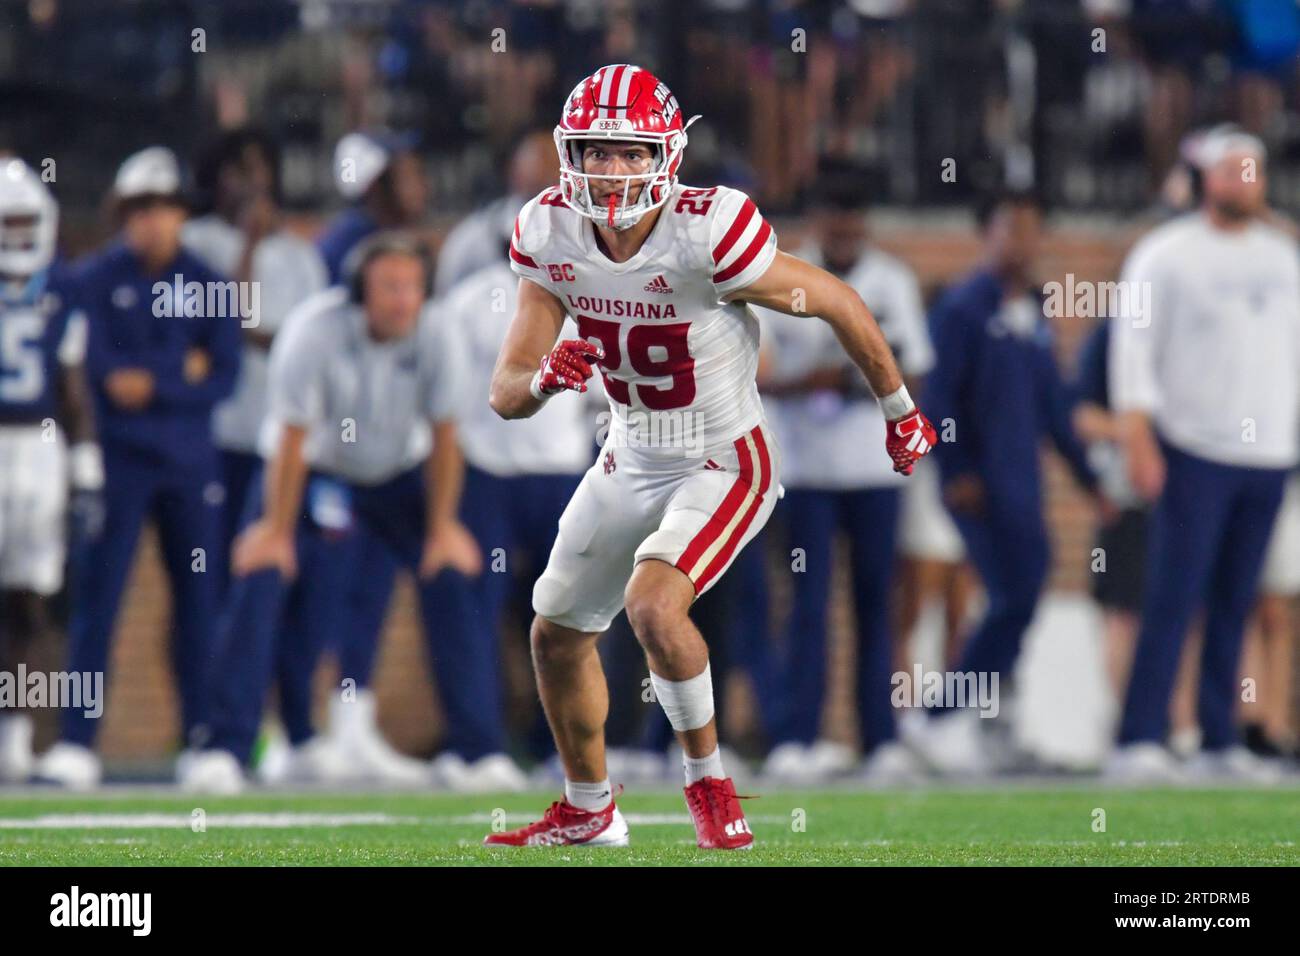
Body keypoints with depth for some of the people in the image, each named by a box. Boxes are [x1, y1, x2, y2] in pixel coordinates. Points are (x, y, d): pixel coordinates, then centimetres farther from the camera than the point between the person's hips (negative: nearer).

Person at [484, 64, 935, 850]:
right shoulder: (552, 235, -12)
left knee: (653, 603, -28)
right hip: (632, 461, 7)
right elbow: (506, 394, -10)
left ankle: (710, 784, -5)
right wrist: (543, 379, -35)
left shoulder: (709, 234, -29)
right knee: (558, 634, 16)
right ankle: (589, 809, 39)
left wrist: (900, 411, 0)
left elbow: (838, 304, -14)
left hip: (726, 464, -7)